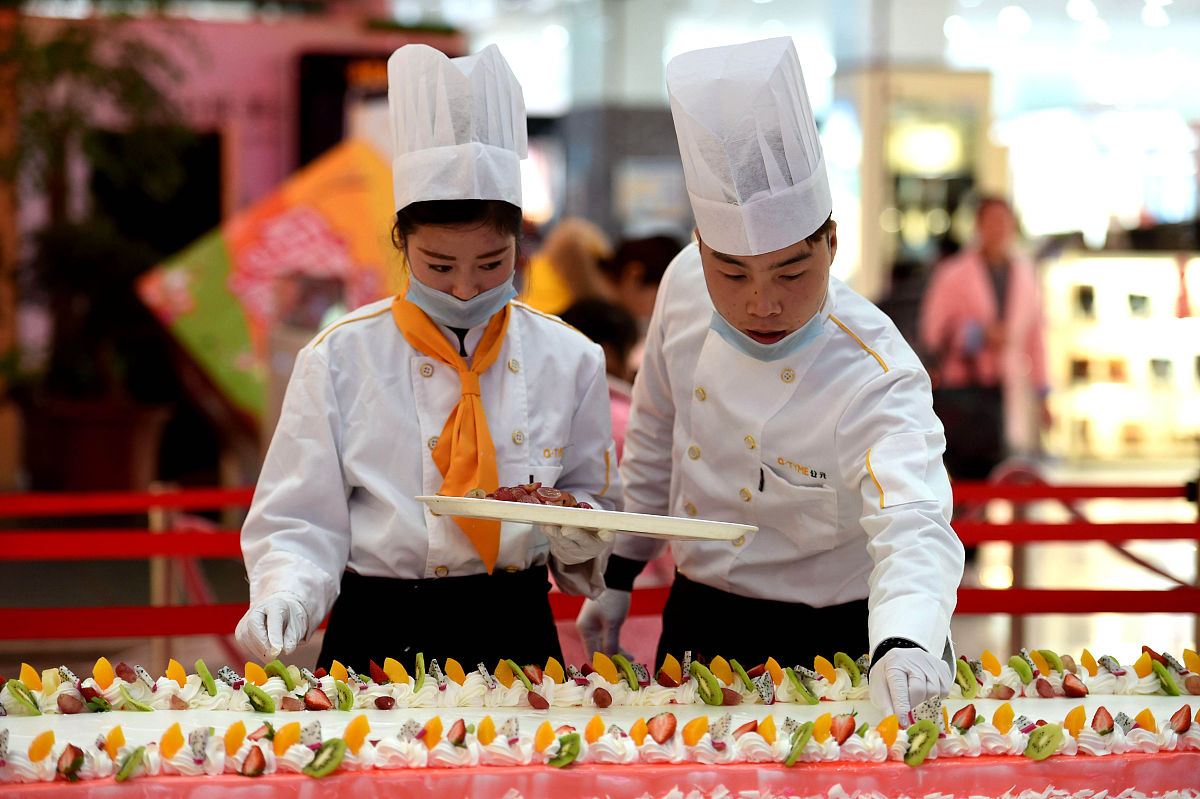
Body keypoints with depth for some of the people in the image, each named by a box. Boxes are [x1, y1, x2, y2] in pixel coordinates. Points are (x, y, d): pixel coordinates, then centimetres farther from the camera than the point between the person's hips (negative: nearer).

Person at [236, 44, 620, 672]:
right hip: (379, 637, -2)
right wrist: (285, 597, -16)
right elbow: (300, 522, 3)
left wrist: (574, 533, -6)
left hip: (517, 635, 2)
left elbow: (596, 500, 16)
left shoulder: (569, 360, 7)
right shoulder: (341, 359, 1)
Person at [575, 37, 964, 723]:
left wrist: (904, 645, -63)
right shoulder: (685, 288, -11)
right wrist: (618, 577, 12)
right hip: (696, 619, 5)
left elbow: (914, 528, -43)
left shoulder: (877, 382, -28)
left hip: (829, 643, -5)